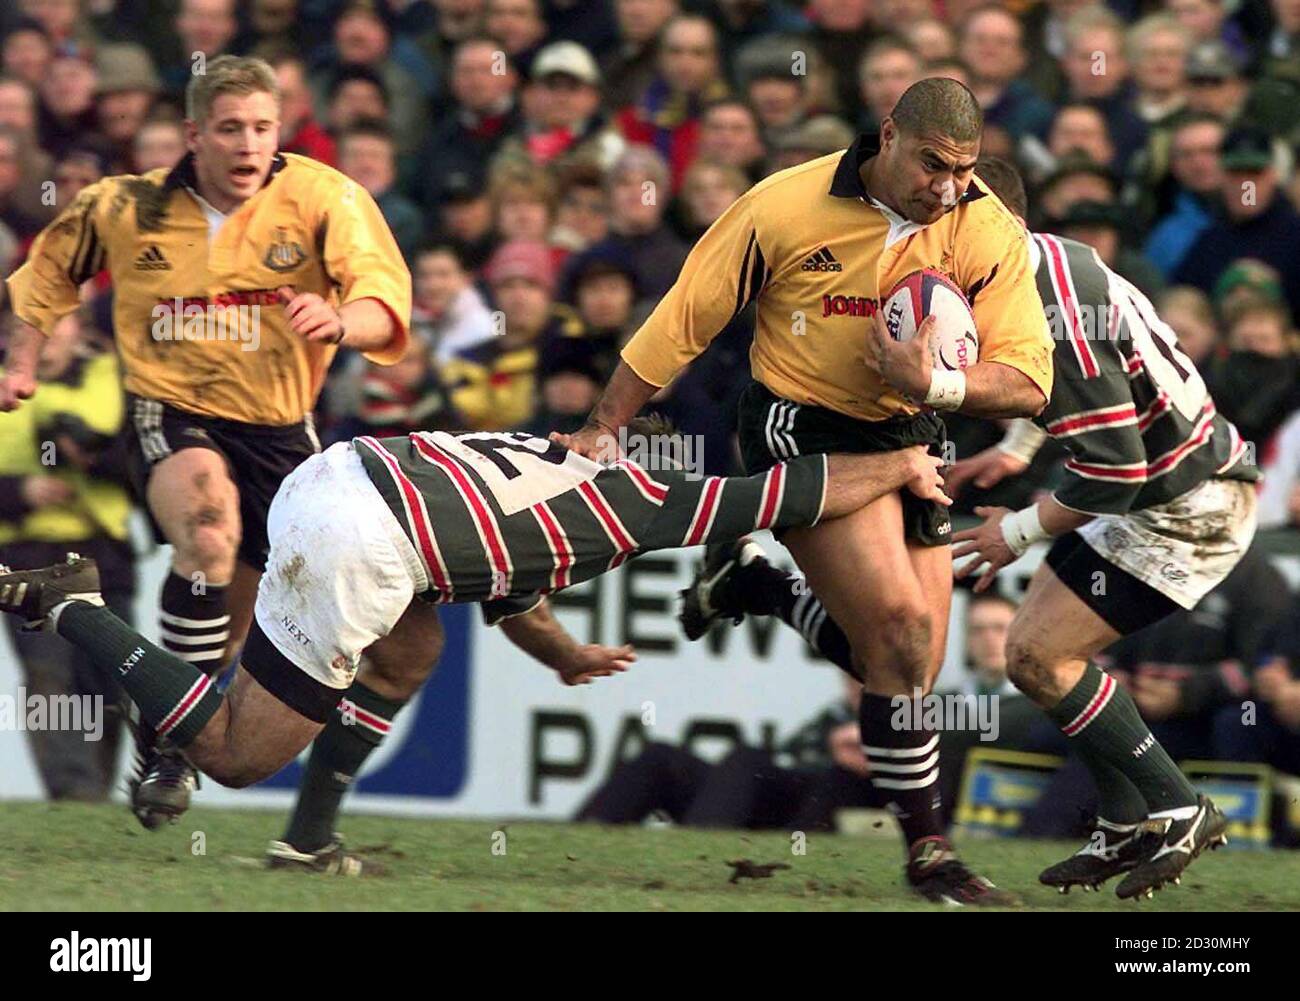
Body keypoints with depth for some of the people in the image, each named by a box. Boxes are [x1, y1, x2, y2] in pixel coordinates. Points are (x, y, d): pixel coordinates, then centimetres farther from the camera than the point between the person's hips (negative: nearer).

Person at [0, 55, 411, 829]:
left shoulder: (324, 199, -12)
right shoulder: (130, 209, -5)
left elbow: (385, 303, -26)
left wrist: (338, 321, -47)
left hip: (277, 425, 2)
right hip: (172, 411, -2)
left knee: (239, 622, 10)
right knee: (210, 532, -33)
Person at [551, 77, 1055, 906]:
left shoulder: (991, 236, -10)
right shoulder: (785, 208, -16)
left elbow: (1027, 382, -11)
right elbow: (685, 319, -7)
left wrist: (935, 384, -29)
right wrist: (602, 430, -3)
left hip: (908, 435, 5)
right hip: (800, 428, -5)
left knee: (915, 666, 3)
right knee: (900, 625, -18)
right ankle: (925, 846, -10)